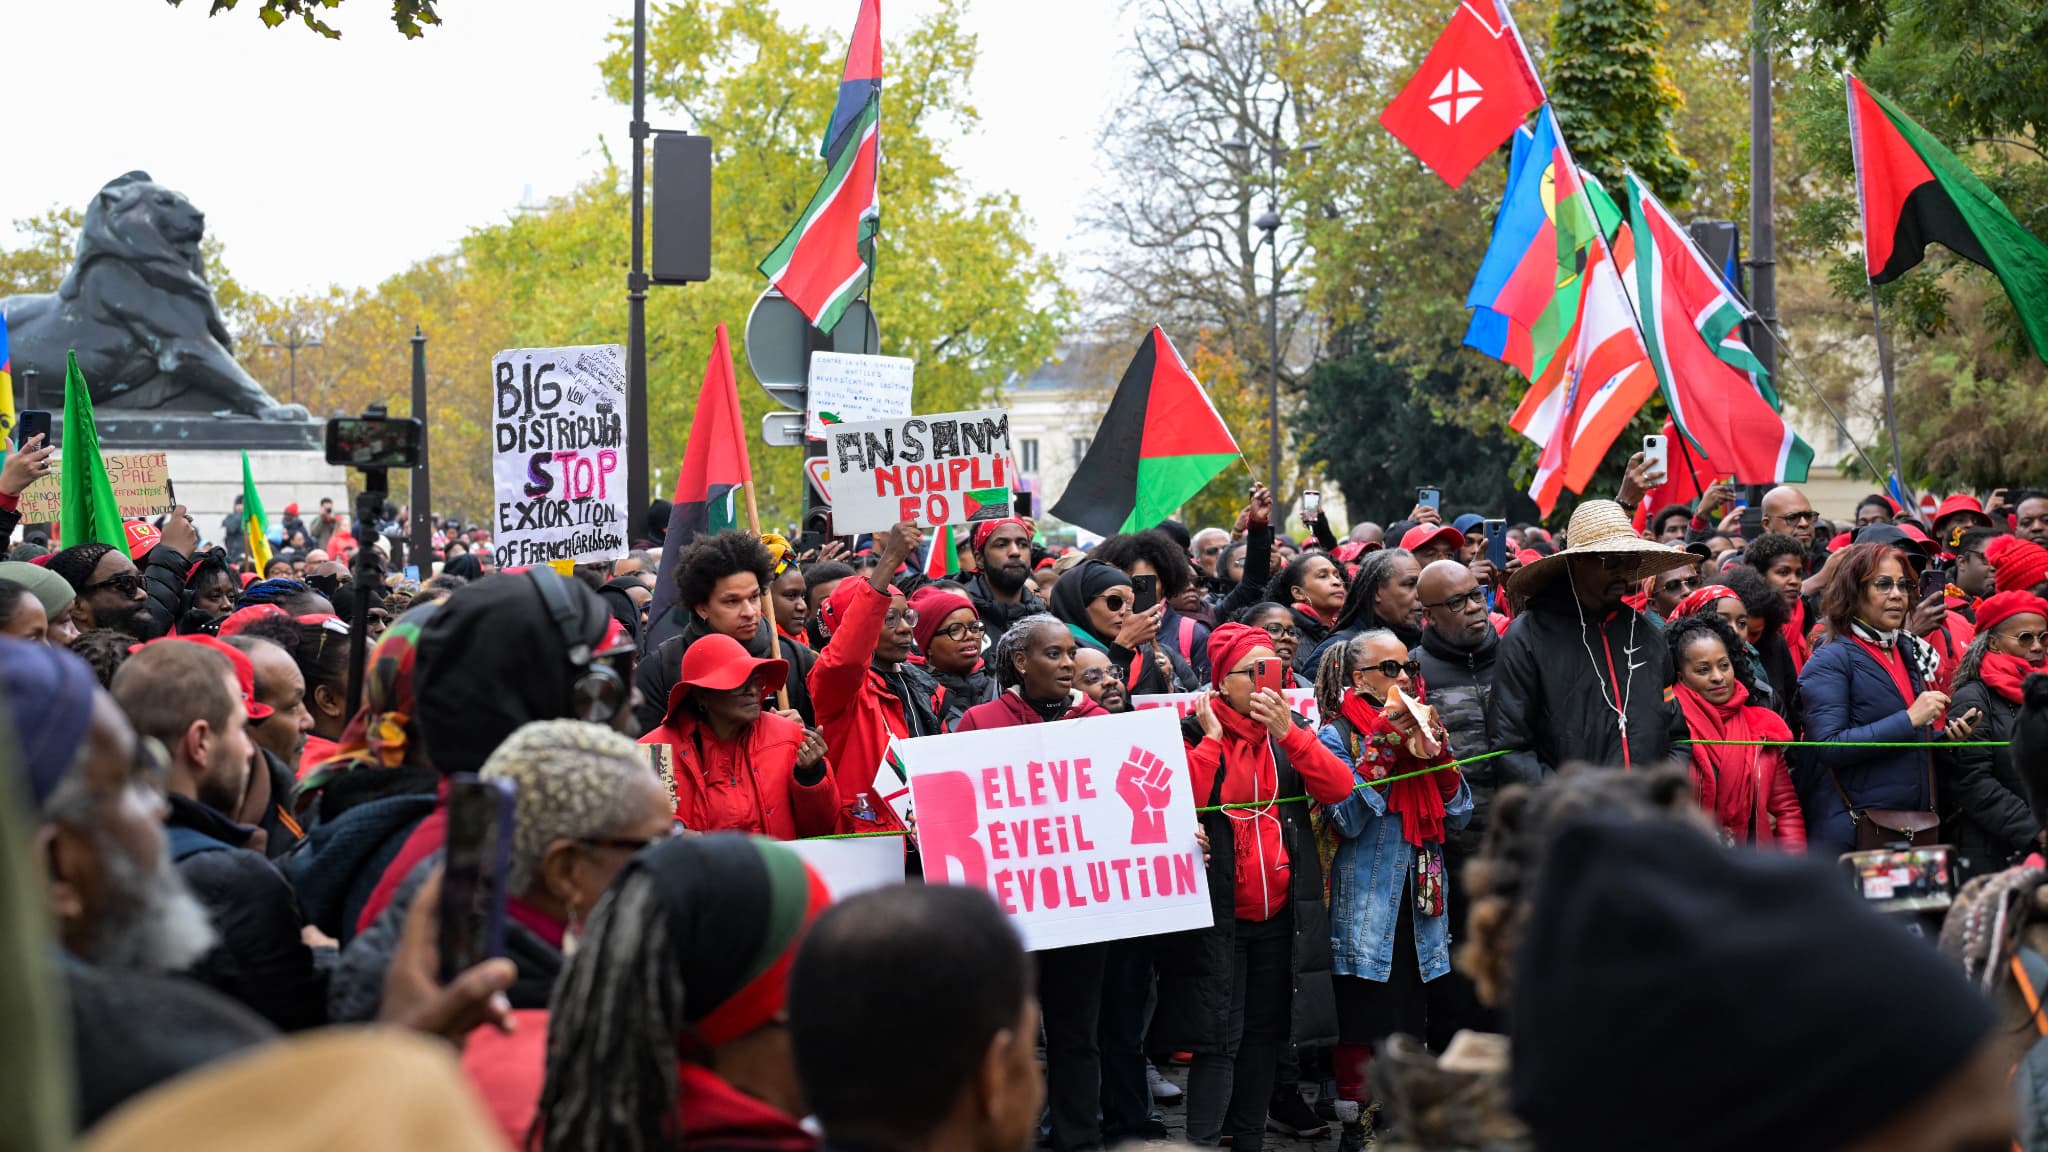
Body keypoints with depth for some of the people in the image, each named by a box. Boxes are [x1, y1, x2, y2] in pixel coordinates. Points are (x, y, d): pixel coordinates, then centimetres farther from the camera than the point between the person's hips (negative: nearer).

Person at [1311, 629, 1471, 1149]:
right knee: (1362, 1024, -1)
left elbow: (1458, 816, 7)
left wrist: (1435, 752, -7)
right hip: (1366, 907, -5)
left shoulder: (1421, 729, 12)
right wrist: (1383, 743, -18)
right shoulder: (1336, 737, -4)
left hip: (1418, 903, 5)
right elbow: (1348, 818, -17)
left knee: (1410, 1022, 10)